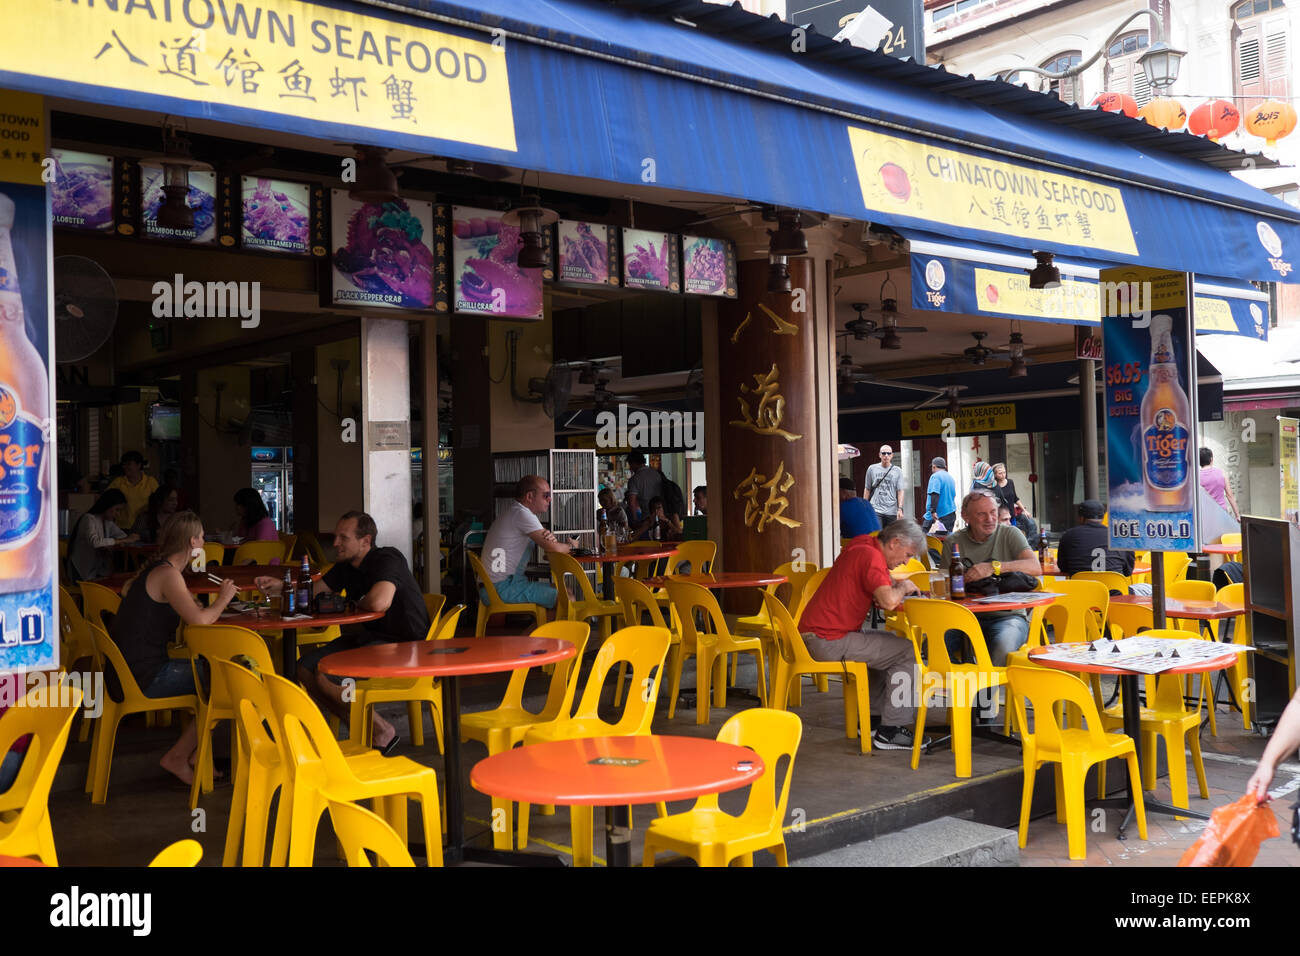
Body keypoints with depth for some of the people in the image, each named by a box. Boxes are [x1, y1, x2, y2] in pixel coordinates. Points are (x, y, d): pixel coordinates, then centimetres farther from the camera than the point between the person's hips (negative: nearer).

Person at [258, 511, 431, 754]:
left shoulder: (387, 560, -18)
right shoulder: (347, 566, 10)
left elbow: (379, 602, -36)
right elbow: (314, 590, 21)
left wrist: (358, 603, -13)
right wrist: (281, 587, 2)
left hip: (404, 645, -10)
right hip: (369, 637, 10)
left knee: (326, 675, -21)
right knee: (305, 668, 1)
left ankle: (380, 731, -3)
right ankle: (362, 729, 6)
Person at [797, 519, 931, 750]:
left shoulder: (863, 545, 15)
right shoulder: (871, 556, -16)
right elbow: (889, 601, -29)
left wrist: (895, 585, 3)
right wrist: (902, 587, -8)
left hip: (817, 634, 11)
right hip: (828, 641, -11)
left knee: (893, 642, 25)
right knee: (908, 652, -7)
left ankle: (866, 718, 26)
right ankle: (890, 731, -3)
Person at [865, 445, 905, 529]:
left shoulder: (897, 471, 7)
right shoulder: (872, 469, 9)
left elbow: (900, 491, 2)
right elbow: (868, 490, 13)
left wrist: (900, 509, -9)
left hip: (892, 512, 1)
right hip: (876, 510, 0)